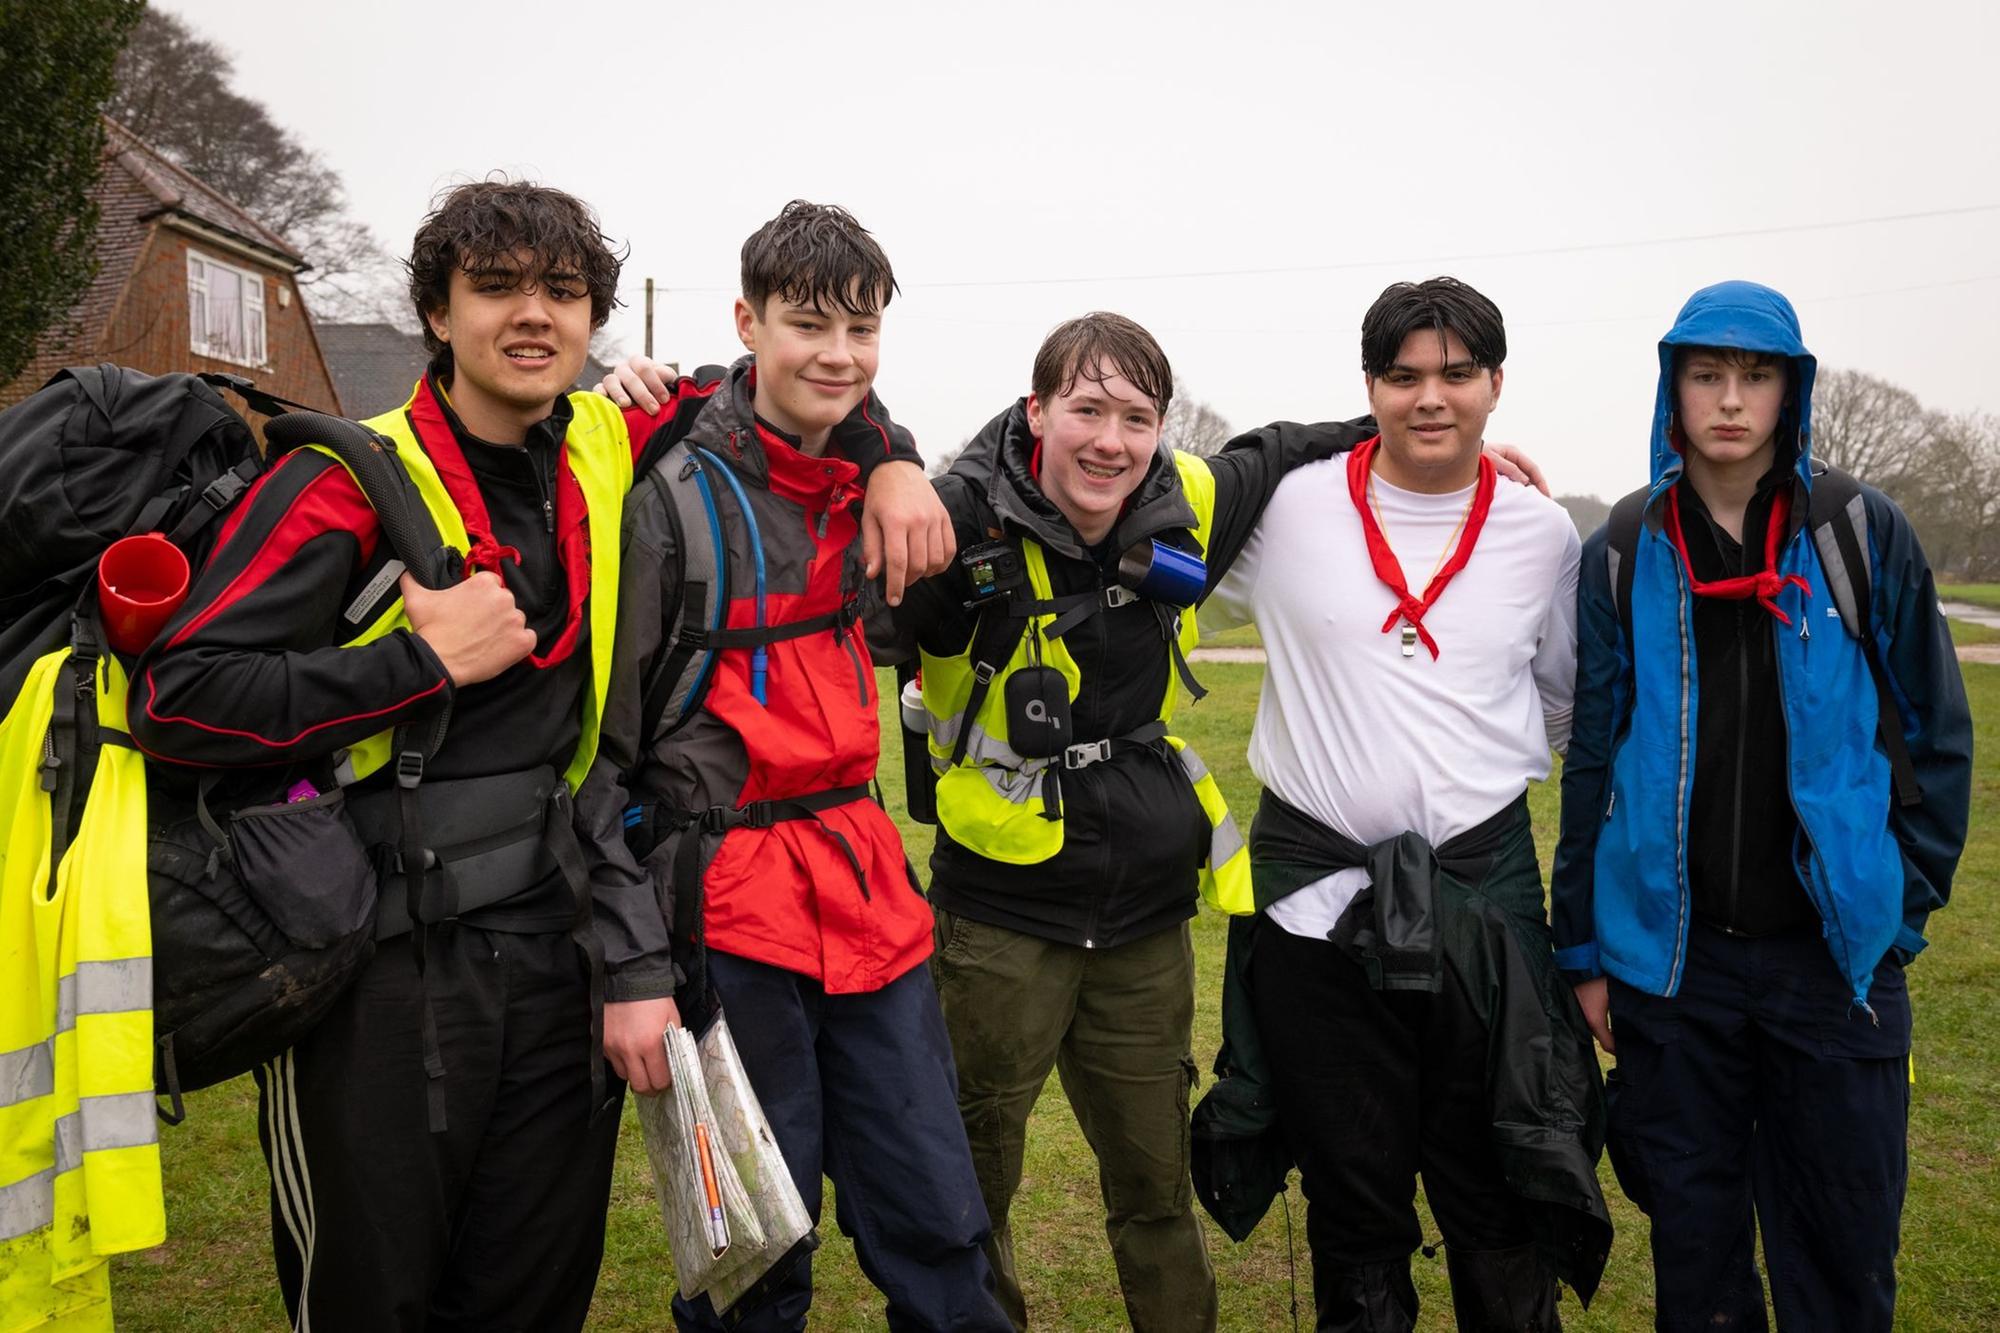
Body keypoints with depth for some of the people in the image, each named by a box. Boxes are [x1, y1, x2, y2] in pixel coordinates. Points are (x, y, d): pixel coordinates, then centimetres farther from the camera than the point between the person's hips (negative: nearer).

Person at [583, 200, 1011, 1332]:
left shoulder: (868, 475, 7)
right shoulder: (669, 494, -9)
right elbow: (596, 748, -9)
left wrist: (900, 467, 10)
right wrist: (633, 967, -12)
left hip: (868, 896, 6)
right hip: (725, 909, -5)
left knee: (940, 1226, 10)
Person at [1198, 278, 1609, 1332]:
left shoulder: (1544, 533, 4)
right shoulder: (1290, 506, -2)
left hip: (1484, 887, 1)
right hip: (1315, 887, -1)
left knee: (1500, 1201, 12)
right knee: (1350, 1186, 13)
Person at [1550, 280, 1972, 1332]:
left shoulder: (1864, 533, -1)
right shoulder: (1625, 554, 2)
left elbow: (1935, 732, 4)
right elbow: (1593, 757, 4)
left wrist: (1905, 906, 0)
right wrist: (1583, 949, 4)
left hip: (1835, 954, 0)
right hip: (1669, 957, 1)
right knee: (1694, 1244, 12)